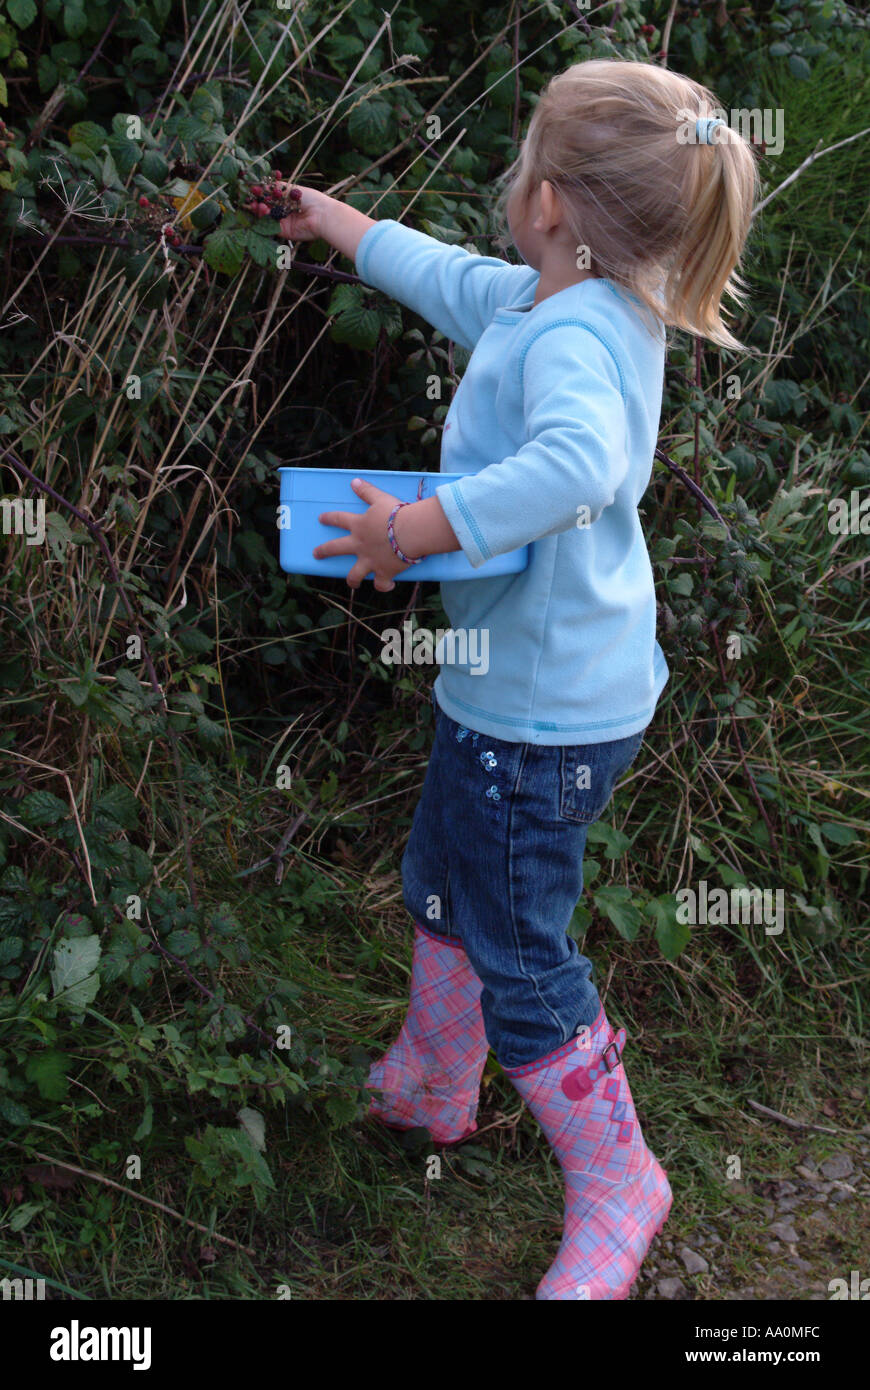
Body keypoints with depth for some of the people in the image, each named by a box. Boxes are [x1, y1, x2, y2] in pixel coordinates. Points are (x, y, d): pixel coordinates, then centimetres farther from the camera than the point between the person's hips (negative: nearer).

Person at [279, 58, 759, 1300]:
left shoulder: (572, 336, -27)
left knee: (518, 953, 4)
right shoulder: (554, 304, 4)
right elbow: (450, 277, 22)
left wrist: (416, 531, -38)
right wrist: (338, 222, 33)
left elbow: (579, 462, -47)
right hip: (513, 684, 11)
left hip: (543, 708, -11)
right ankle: (430, 1086, 50)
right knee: (444, 881, 28)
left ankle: (615, 1182, 24)